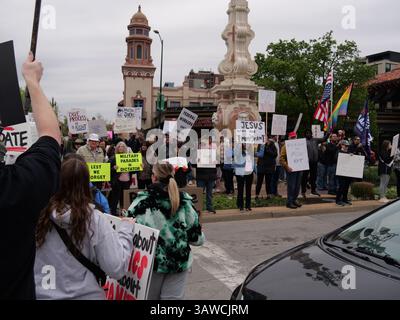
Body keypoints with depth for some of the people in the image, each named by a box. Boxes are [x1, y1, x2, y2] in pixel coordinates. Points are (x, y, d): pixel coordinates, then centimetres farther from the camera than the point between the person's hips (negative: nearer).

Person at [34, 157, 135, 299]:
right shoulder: (95, 219, -17)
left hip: (41, 294, 2)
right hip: (84, 295, -1)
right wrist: (126, 229, -8)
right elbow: (117, 269, -18)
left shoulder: (38, 213, -13)